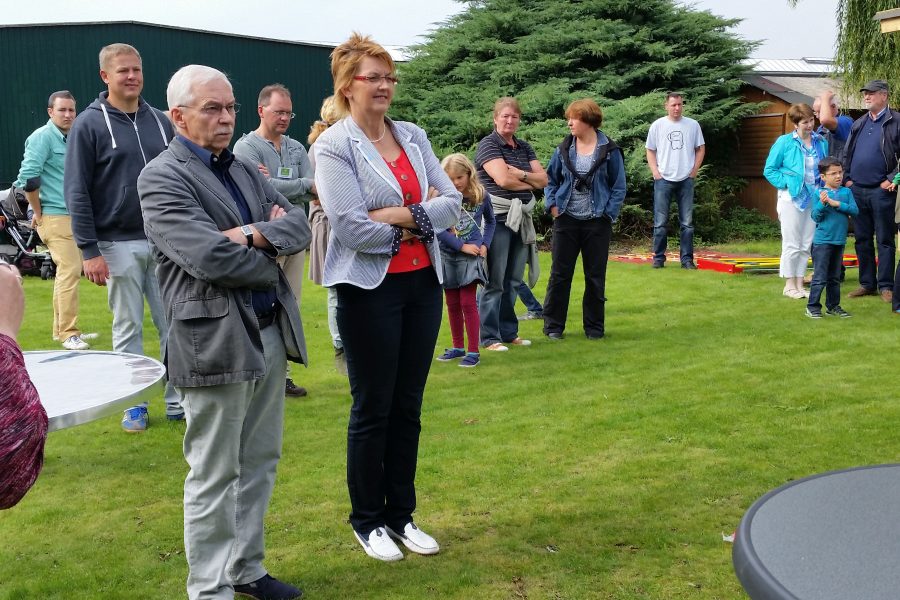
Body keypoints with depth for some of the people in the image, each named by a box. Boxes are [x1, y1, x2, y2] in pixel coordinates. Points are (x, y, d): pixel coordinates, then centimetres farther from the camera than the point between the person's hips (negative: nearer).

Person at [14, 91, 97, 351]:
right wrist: (38, 212, -12)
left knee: (67, 270, 14)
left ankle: (60, 328, 24)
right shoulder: (43, 137, -10)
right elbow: (28, 177, -18)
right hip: (54, 217, -9)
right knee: (70, 269, -14)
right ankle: (69, 333, -10)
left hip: (72, 216, 9)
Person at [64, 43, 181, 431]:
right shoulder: (89, 125, -3)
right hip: (119, 244, -3)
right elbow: (76, 192, -6)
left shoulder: (161, 122, 9)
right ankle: (134, 405, 17)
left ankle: (179, 400, 15)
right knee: (128, 329, 6)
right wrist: (89, 250, -11)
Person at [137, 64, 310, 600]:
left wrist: (254, 234, -14)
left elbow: (299, 225, 5)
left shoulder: (246, 170, 14)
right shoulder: (162, 178, -9)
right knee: (215, 476, 2)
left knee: (260, 463, 16)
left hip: (270, 333, 8)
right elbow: (209, 256, -21)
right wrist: (270, 262, -5)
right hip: (216, 341, -8)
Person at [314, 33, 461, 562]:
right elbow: (350, 228, -18)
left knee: (409, 407, 12)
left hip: (423, 283, 5)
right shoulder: (334, 146, -8)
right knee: (373, 409, 6)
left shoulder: (414, 136, 8)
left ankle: (402, 514, 26)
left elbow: (453, 201, 1)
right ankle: (367, 520, 23)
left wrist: (401, 215, -14)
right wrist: (419, 226, -7)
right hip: (371, 290, -5)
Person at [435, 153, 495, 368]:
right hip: (447, 256, 2)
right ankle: (457, 347, 24)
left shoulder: (481, 196, -2)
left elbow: (491, 221, 15)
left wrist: (485, 244, 3)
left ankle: (473, 351, 1)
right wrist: (462, 246, -14)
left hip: (471, 257, -2)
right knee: (453, 304, 11)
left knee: (468, 303, -5)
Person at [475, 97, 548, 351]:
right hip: (497, 217, -7)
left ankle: (508, 332, 20)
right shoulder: (488, 144, -5)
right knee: (495, 280, -4)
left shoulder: (524, 147, 16)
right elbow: (502, 179, -18)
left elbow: (543, 179, 8)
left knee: (513, 280, 11)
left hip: (521, 218, 7)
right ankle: (489, 337, 2)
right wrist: (530, 183, -2)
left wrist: (521, 174, -10)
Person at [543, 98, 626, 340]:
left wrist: (608, 214, -8)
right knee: (560, 274, 4)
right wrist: (552, 205, -1)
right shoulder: (564, 149, 4)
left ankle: (594, 326, 19)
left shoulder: (609, 150, -3)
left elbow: (619, 187, 0)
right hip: (566, 220, 2)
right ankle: (553, 325, 13)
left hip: (597, 222, -2)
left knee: (595, 276, 7)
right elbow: (550, 179, 12)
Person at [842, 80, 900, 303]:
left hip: (881, 191, -6)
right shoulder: (858, 124, 13)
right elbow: (846, 154, 19)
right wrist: (847, 179, 9)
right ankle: (867, 284, 18)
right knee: (862, 240, 10)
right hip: (857, 190, 6)